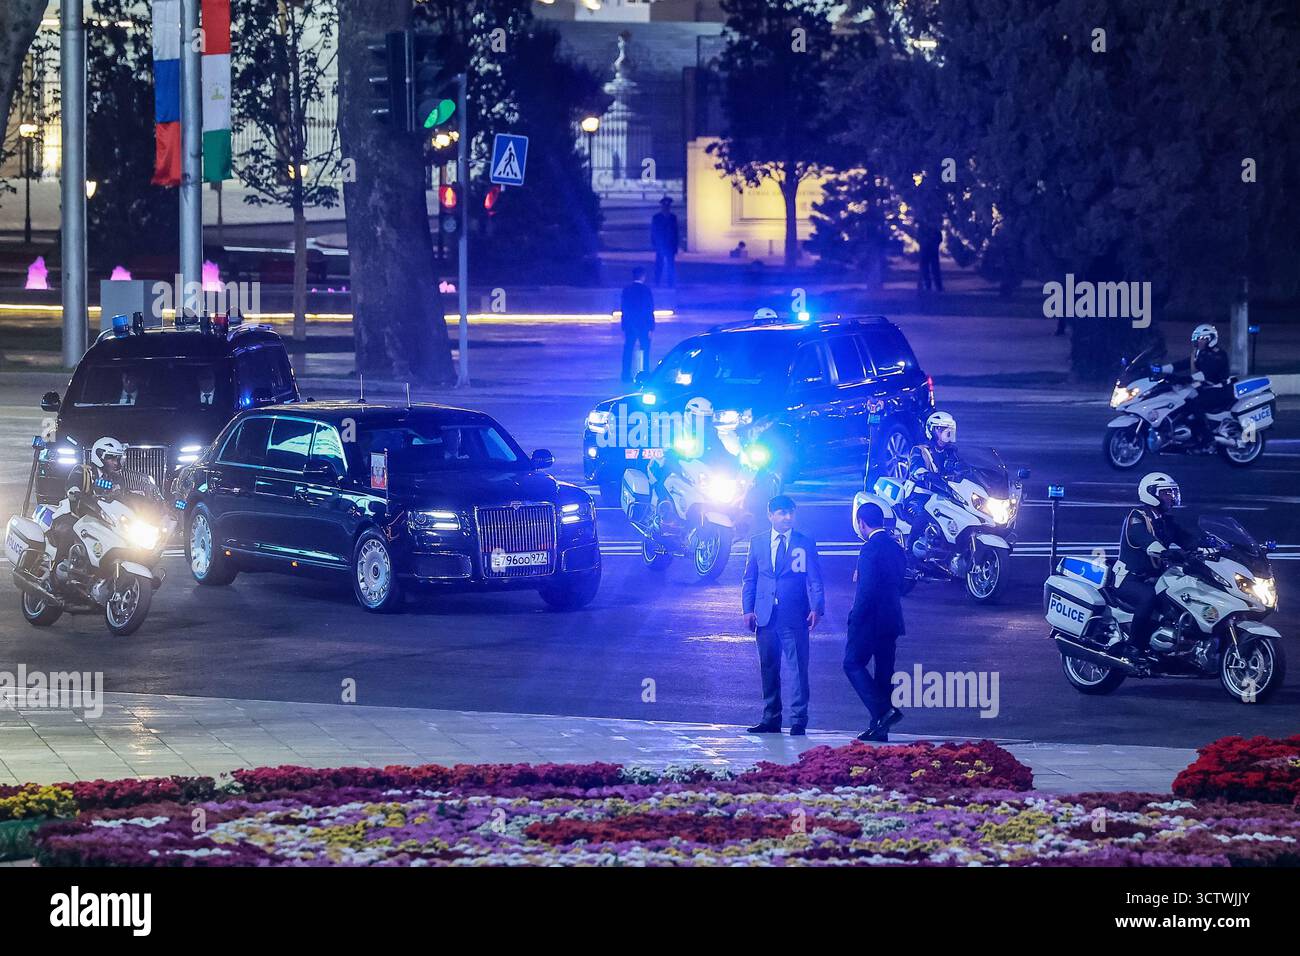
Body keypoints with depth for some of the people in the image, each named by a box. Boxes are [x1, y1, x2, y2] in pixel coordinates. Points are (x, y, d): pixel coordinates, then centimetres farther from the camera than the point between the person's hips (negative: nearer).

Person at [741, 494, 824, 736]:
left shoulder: (806, 543, 5)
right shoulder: (757, 542, 12)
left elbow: (814, 580, 1)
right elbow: (749, 579, 13)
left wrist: (816, 608, -12)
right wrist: (748, 610, 2)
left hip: (795, 617, -3)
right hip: (765, 615, 3)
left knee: (799, 669, -5)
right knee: (768, 669, 6)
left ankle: (798, 721, -2)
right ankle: (771, 719, 13)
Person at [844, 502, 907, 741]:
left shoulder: (870, 548, -16)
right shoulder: (895, 547, 11)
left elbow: (868, 588, -21)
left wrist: (855, 617, -15)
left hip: (870, 620, -9)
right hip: (891, 620, 9)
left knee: (853, 664, 0)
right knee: (884, 672, 10)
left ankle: (884, 711, -14)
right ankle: (880, 727, 11)